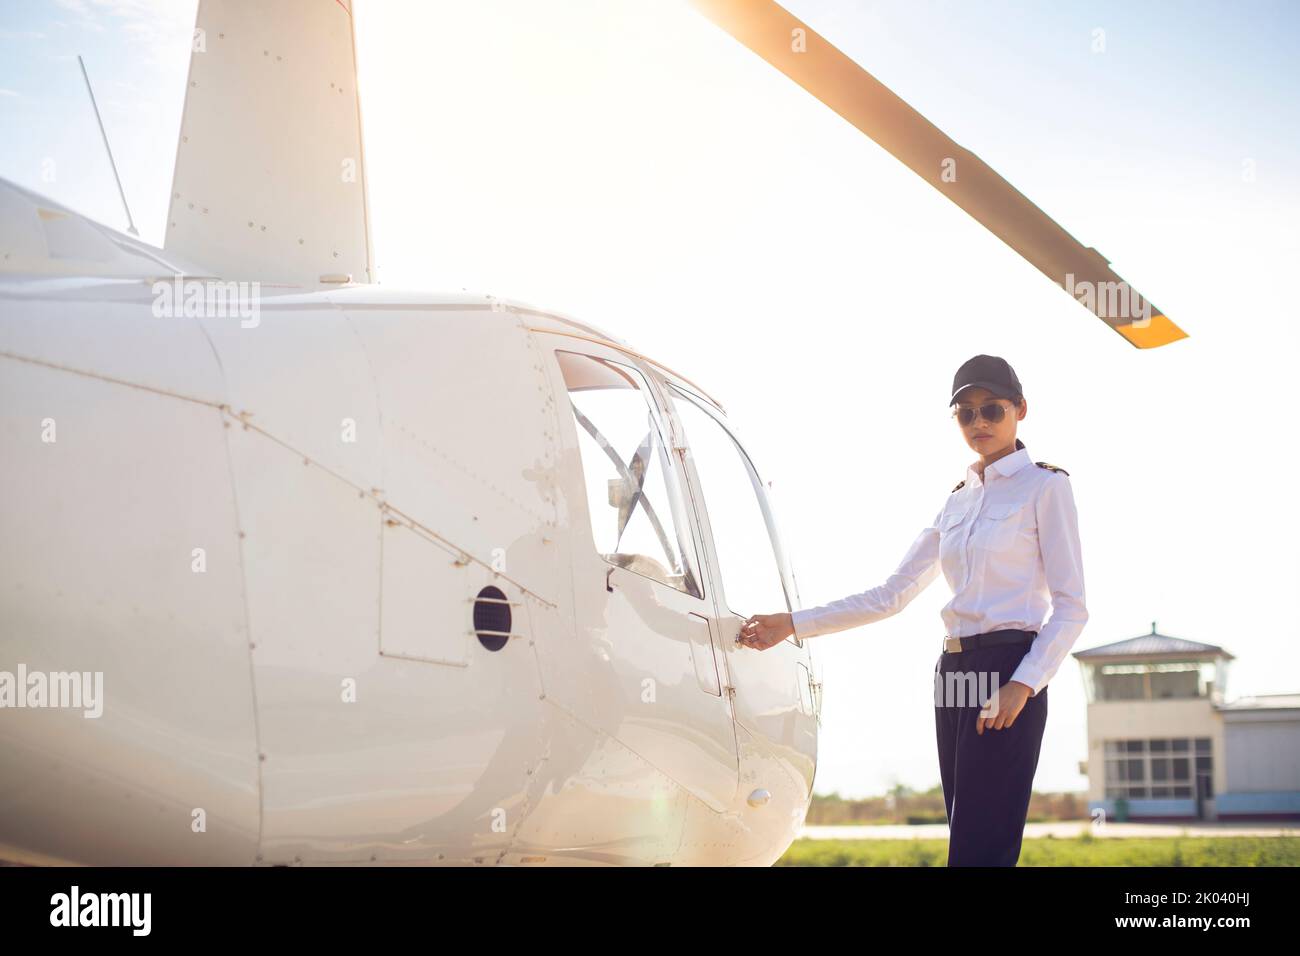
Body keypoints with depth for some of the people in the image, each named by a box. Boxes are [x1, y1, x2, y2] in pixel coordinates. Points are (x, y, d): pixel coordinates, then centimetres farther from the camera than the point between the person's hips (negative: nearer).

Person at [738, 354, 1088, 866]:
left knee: (981, 846, -14)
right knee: (967, 839, 5)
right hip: (954, 671, 7)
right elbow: (890, 595, 18)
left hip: (1007, 673, -7)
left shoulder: (1044, 486, 0)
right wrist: (793, 624, 12)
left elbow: (1070, 608, -6)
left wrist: (1022, 686, -19)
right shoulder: (958, 499, 18)